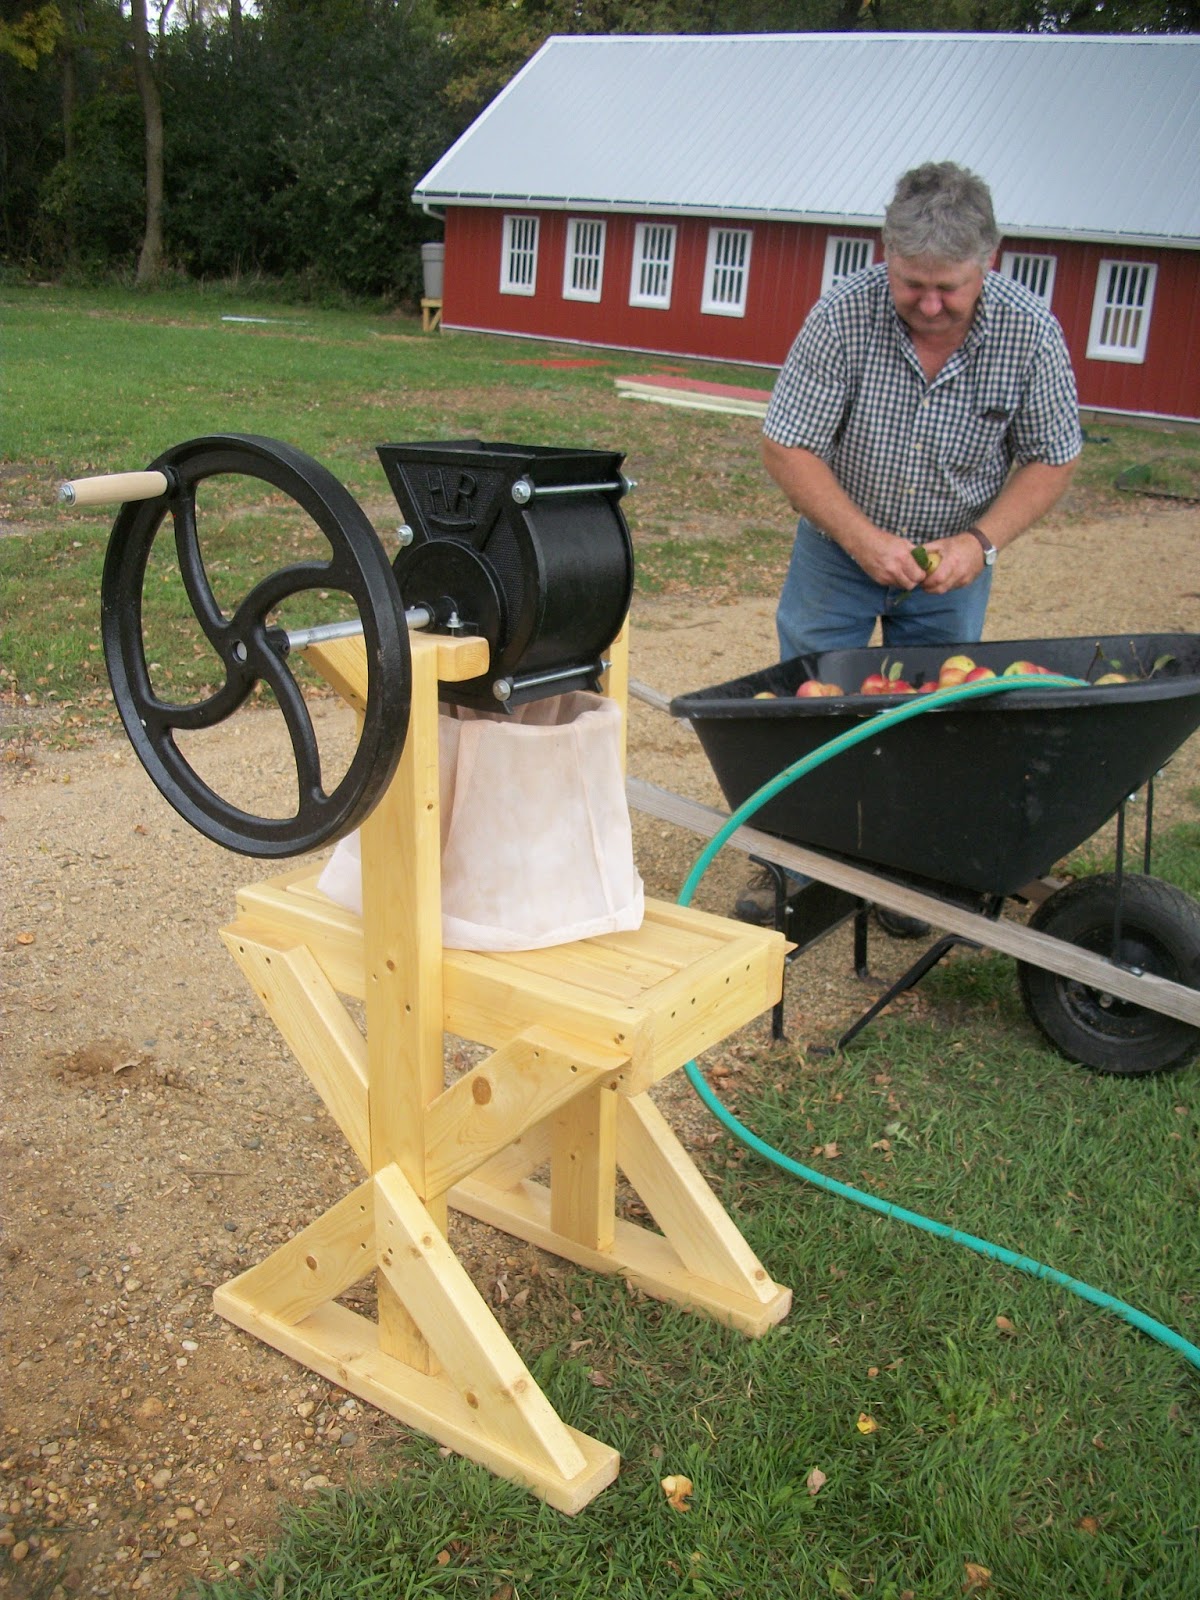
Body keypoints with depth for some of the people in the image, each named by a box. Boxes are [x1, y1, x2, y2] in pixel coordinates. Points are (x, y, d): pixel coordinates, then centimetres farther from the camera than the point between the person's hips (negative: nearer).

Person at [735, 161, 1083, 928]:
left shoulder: (1030, 330, -17)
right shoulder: (845, 313, -21)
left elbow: (1053, 459, -7)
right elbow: (787, 445, -17)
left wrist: (981, 541, -21)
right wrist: (864, 537, -26)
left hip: (954, 563, 1)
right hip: (842, 545, -1)